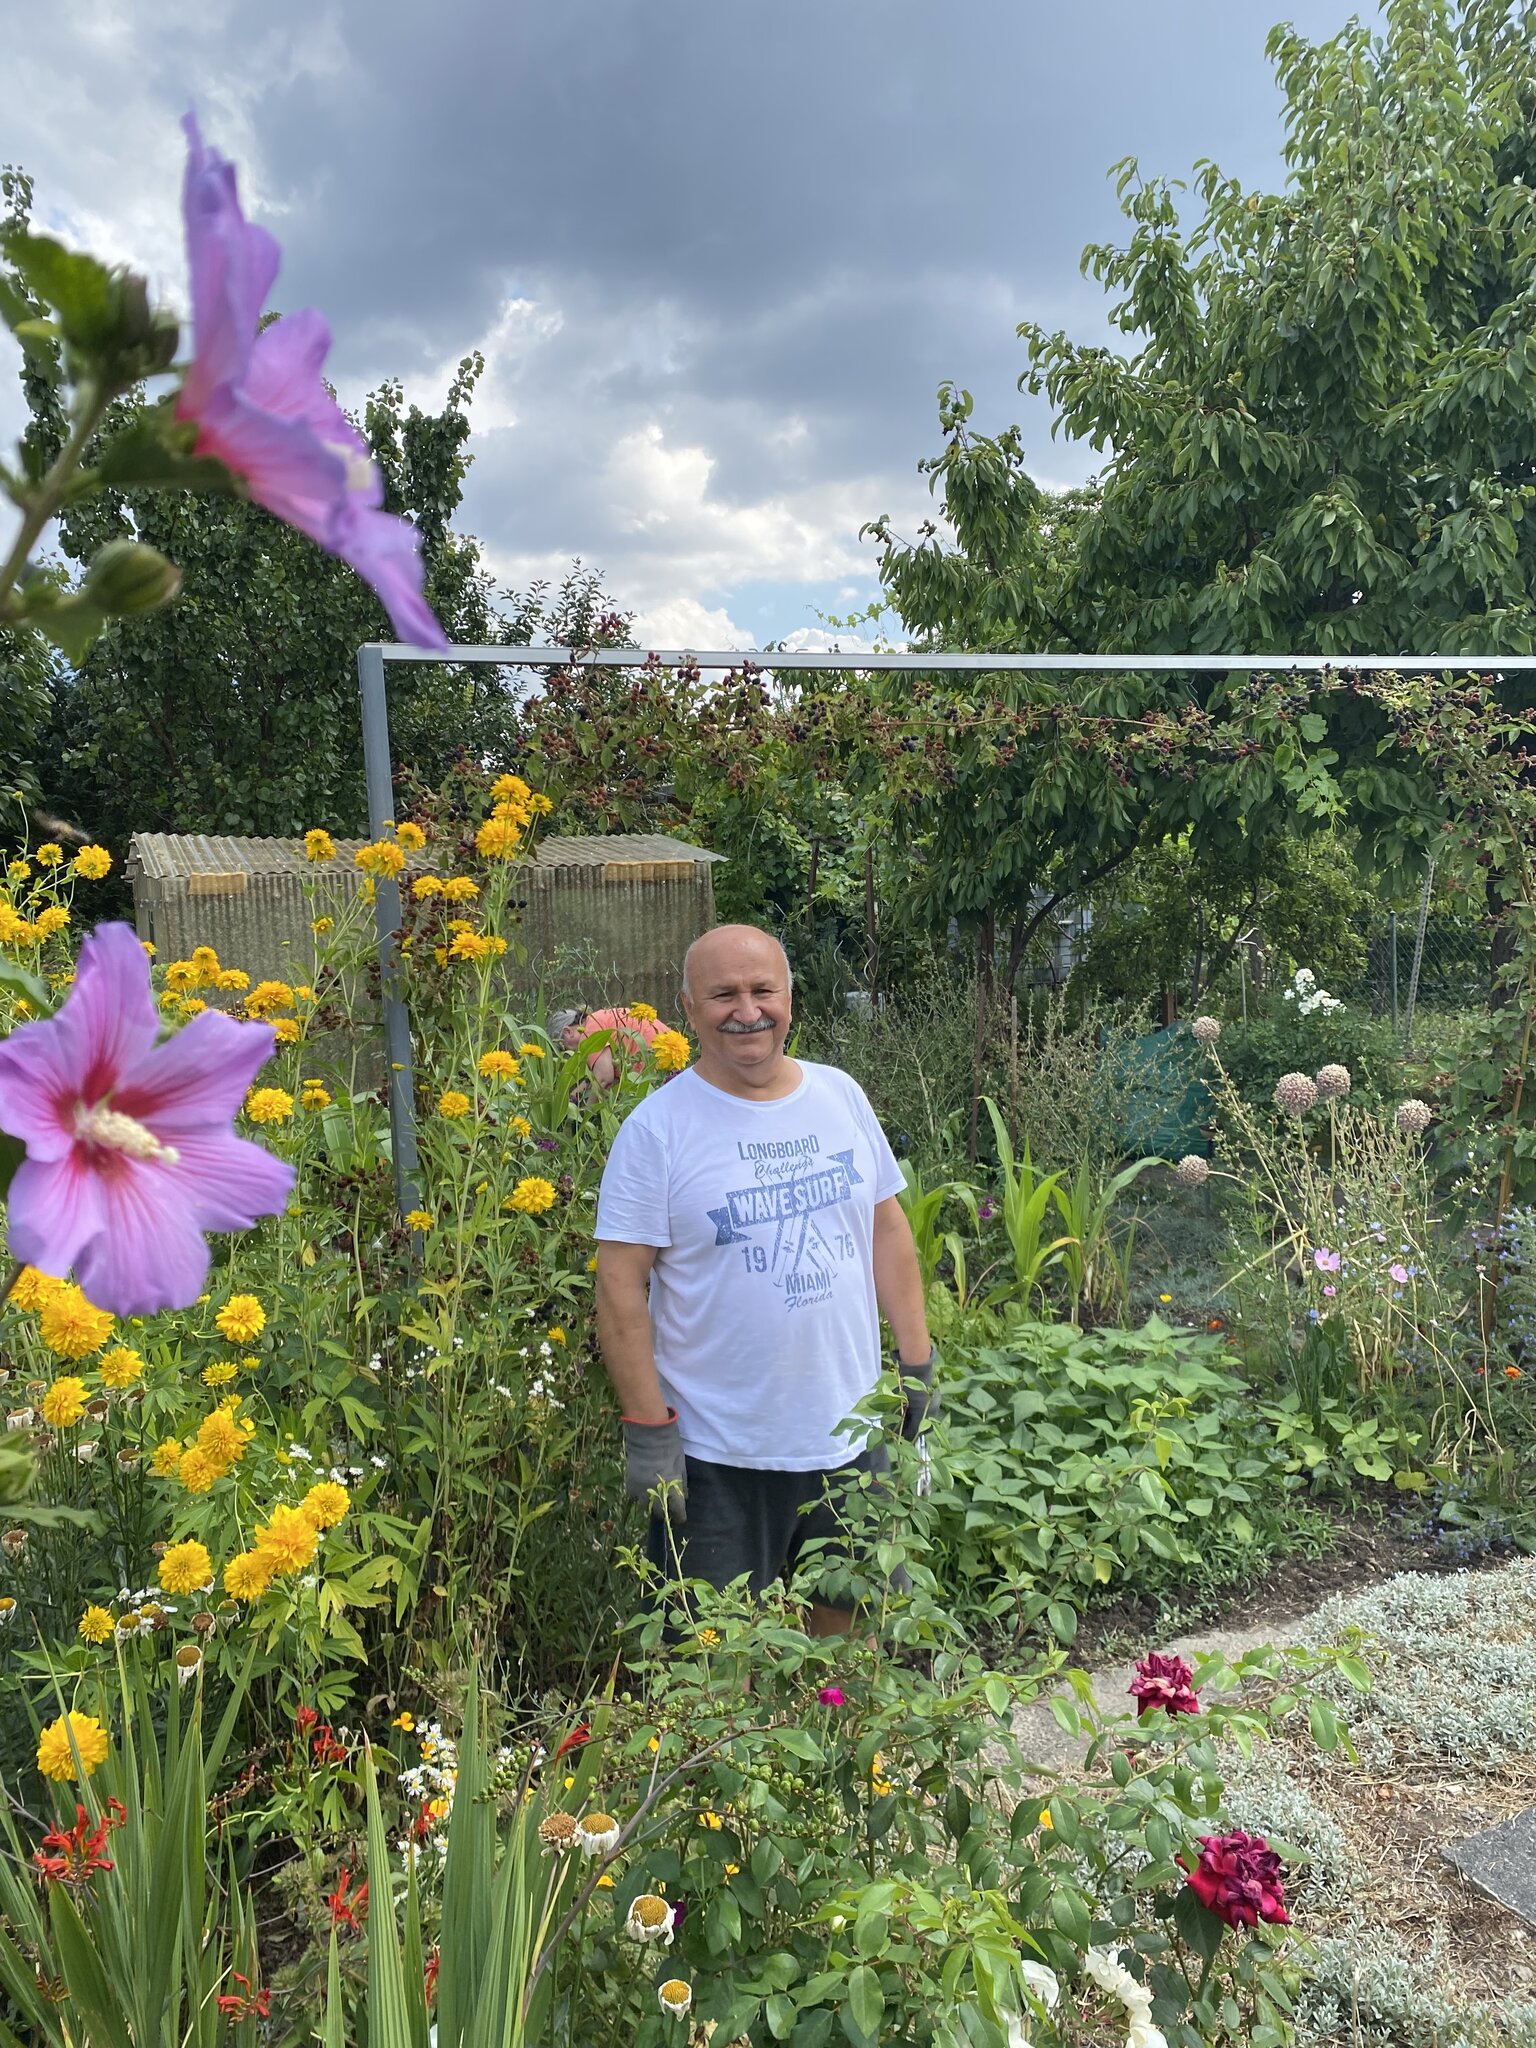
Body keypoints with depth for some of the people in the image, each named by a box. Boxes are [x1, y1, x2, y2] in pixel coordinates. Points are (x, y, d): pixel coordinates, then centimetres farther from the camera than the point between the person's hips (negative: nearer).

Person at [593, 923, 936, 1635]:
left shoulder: (841, 1095, 3)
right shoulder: (657, 1127, -12)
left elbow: (886, 1228, 10)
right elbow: (622, 1286, -12)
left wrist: (916, 1360, 8)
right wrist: (647, 1428, -13)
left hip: (851, 1435, 4)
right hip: (719, 1455, -4)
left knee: (849, 1627, 20)